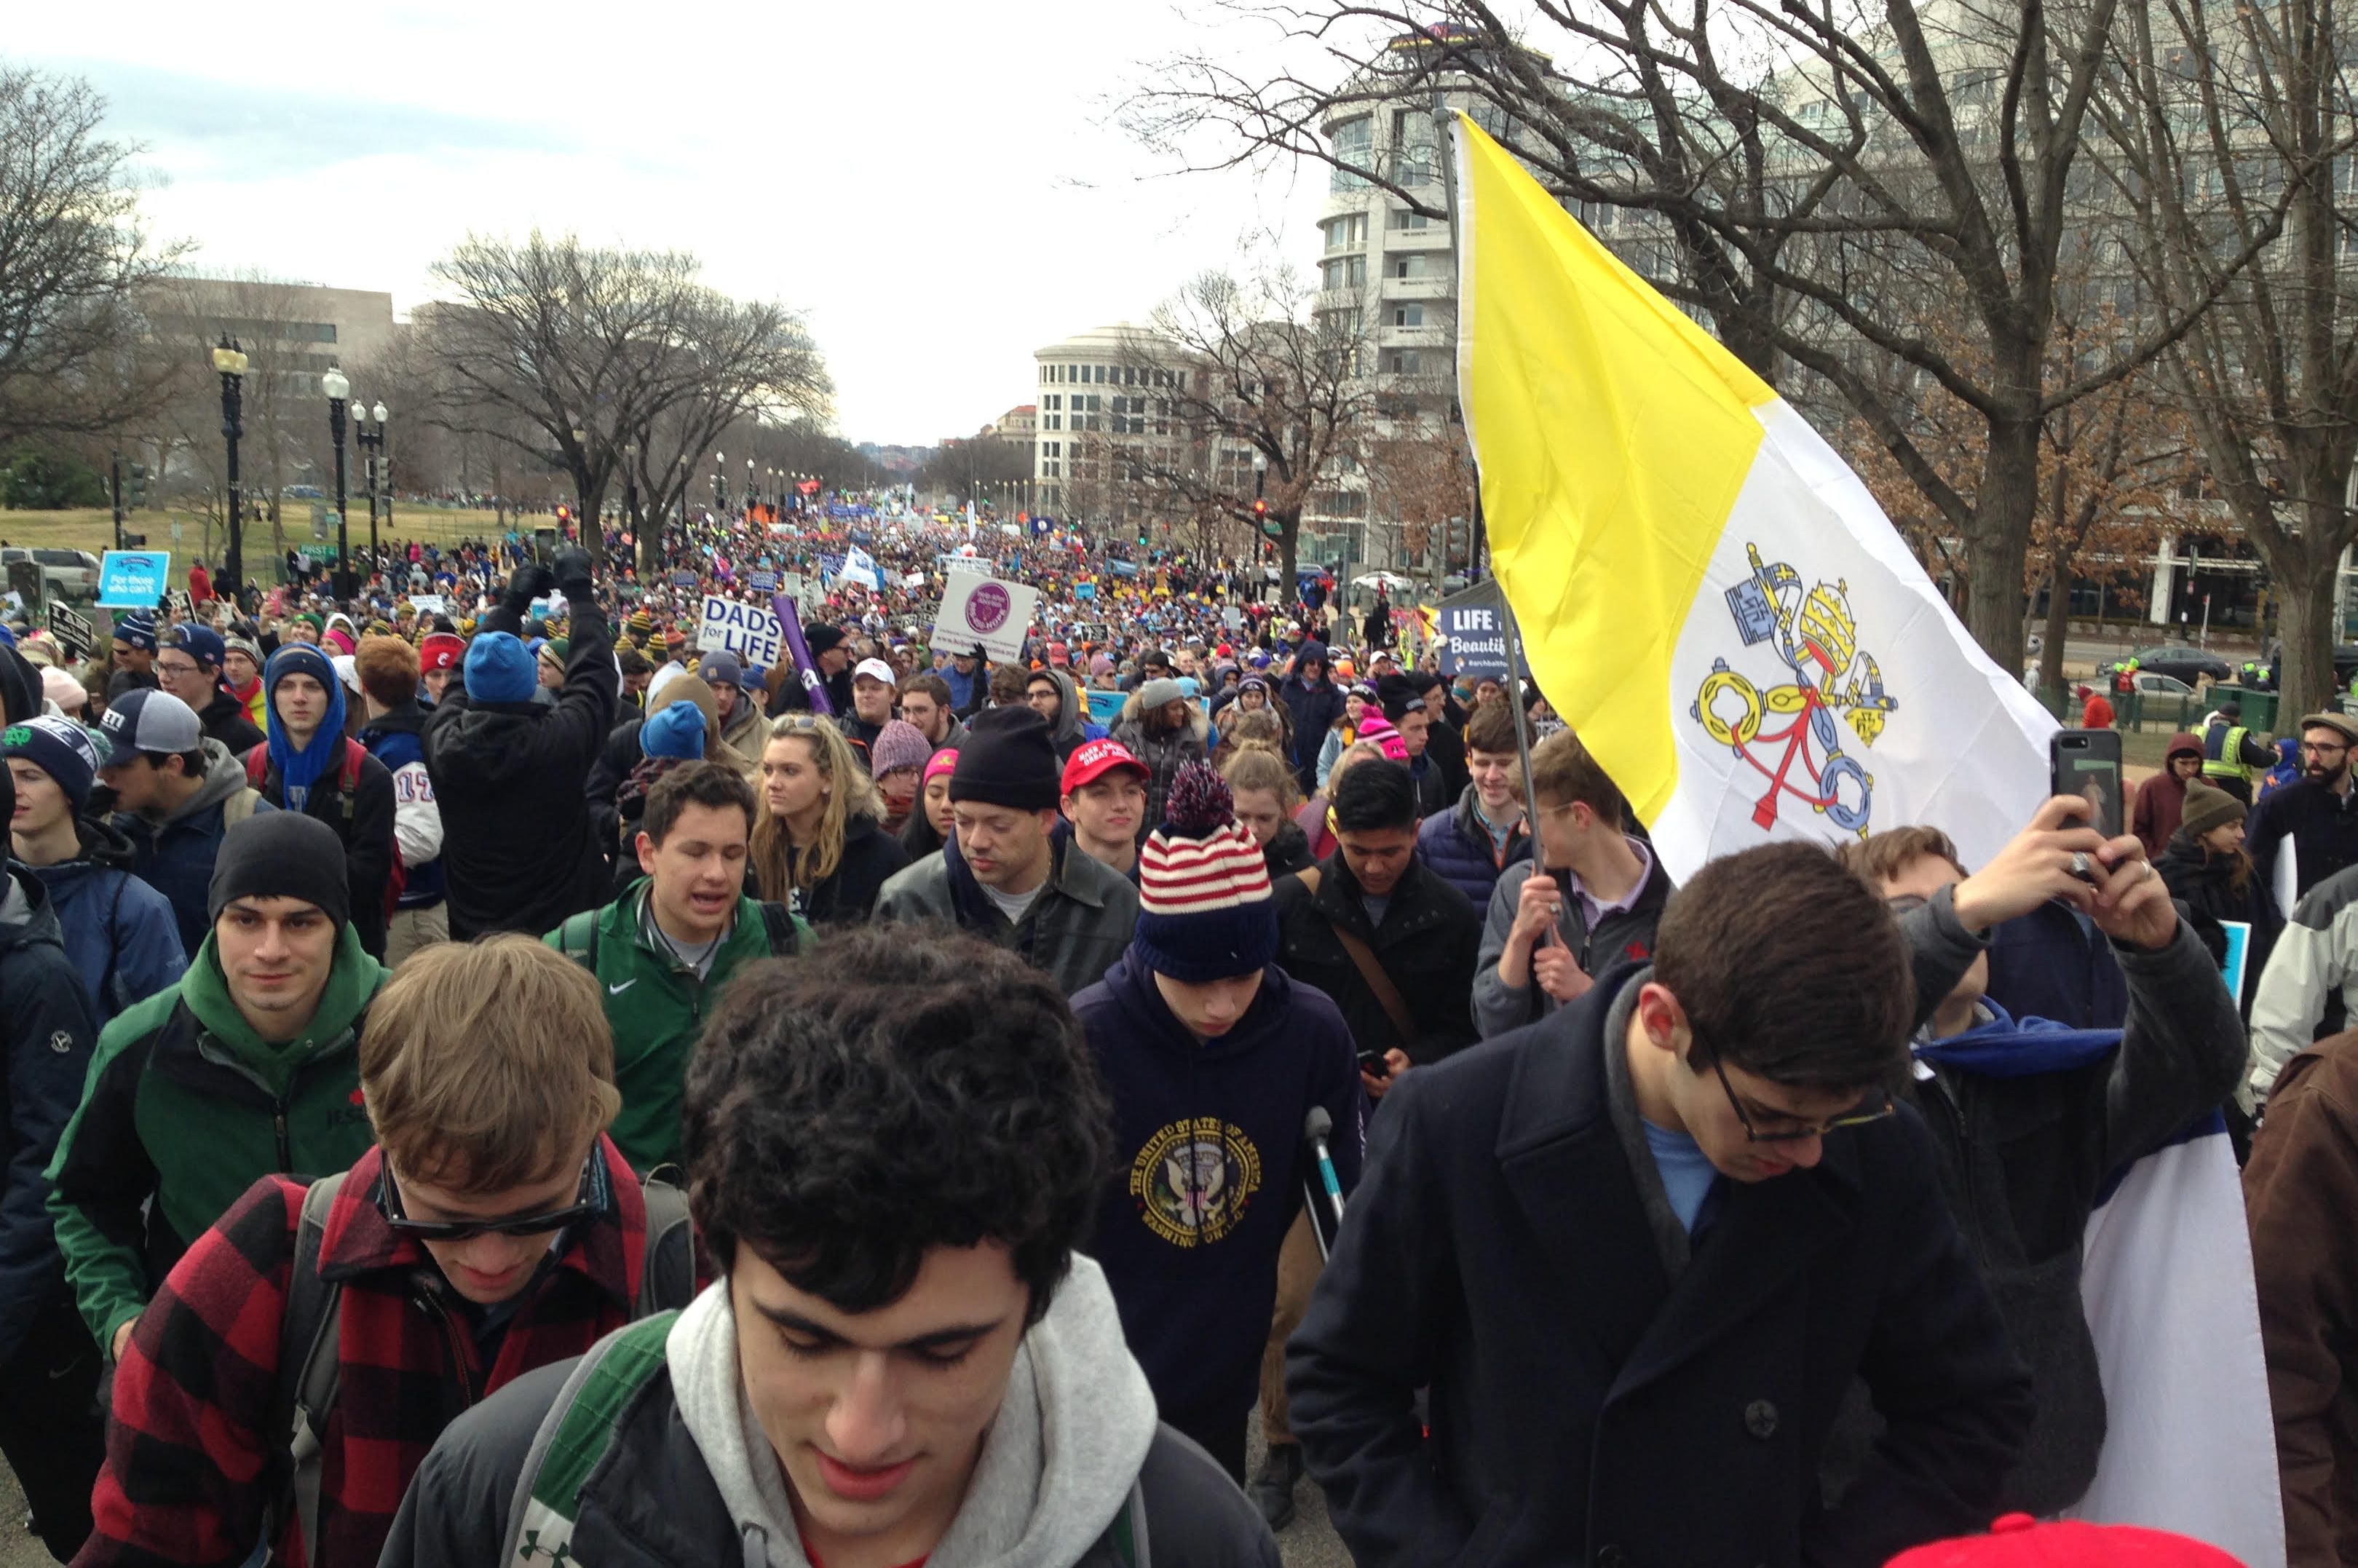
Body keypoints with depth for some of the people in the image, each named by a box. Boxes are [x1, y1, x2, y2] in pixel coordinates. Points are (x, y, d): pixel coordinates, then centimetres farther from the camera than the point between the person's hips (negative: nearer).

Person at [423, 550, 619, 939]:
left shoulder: (443, 743, -11)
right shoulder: (562, 741, -21)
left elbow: (469, 675, 8)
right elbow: (594, 670, -4)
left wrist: (512, 602, 19)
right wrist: (579, 589, 10)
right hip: (562, 928, -3)